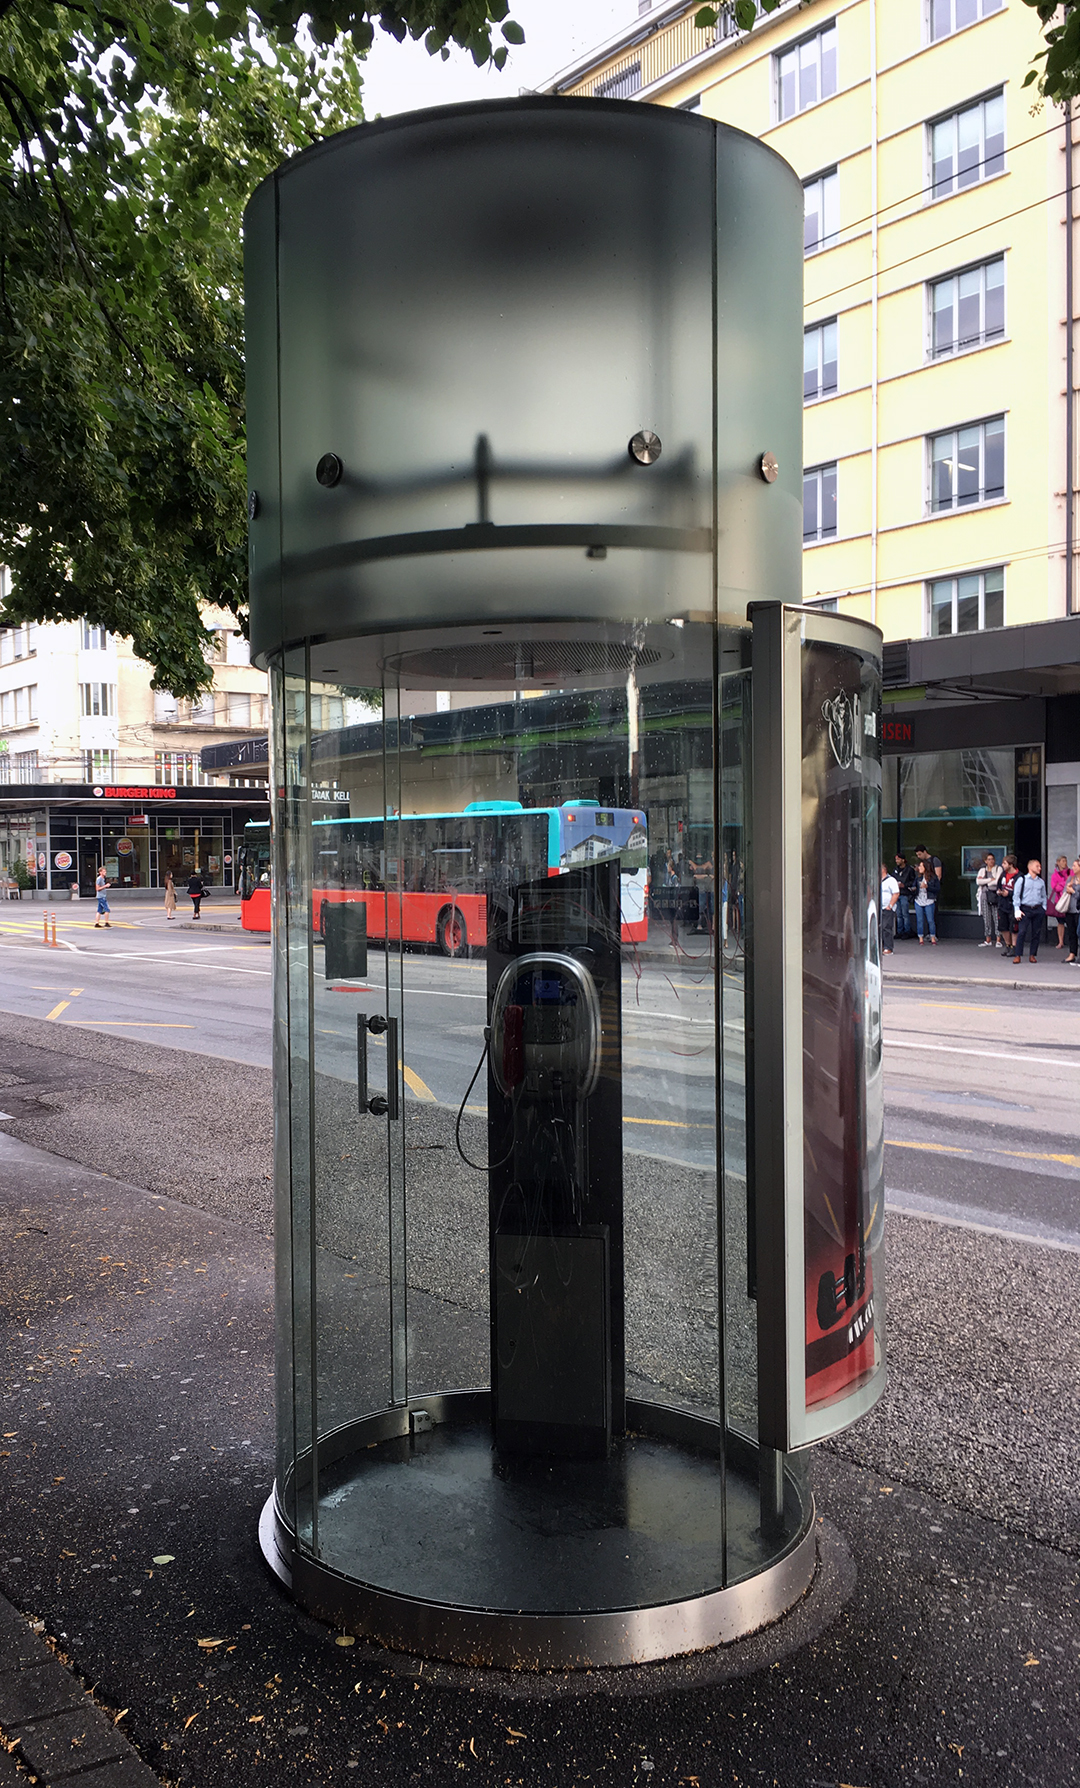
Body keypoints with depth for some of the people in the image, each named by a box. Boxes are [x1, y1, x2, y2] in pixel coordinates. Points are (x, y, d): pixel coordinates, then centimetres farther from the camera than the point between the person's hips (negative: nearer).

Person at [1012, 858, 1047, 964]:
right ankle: (1018, 955, -5)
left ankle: (1032, 955, 14)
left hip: (1038, 909, 4)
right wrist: (1017, 910, -7)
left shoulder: (1041, 882, 12)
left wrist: (1044, 909, 8)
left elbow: (1044, 896, 18)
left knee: (1036, 933, 4)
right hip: (1025, 909, -4)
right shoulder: (1022, 880, 0)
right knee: (1022, 932, -9)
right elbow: (1016, 895, -1)